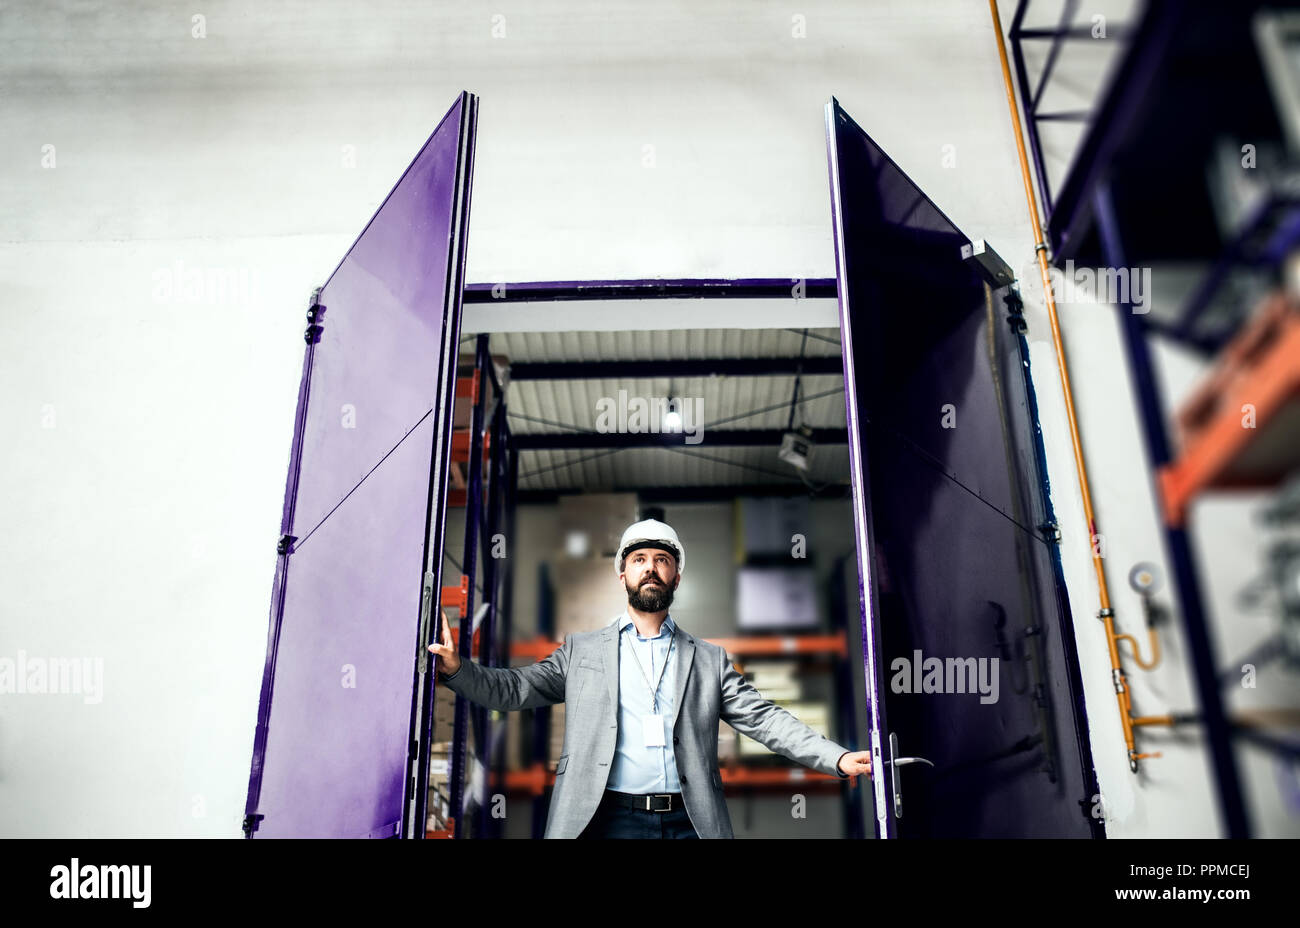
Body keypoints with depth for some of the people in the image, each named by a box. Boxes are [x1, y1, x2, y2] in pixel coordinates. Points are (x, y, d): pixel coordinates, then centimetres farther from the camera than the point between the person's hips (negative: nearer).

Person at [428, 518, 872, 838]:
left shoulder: (709, 660, 13)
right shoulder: (581, 650, 12)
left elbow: (764, 719, 8)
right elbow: (514, 688, 6)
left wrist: (838, 758, -3)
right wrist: (458, 668, -11)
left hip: (688, 821, 1)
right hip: (608, 819, -1)